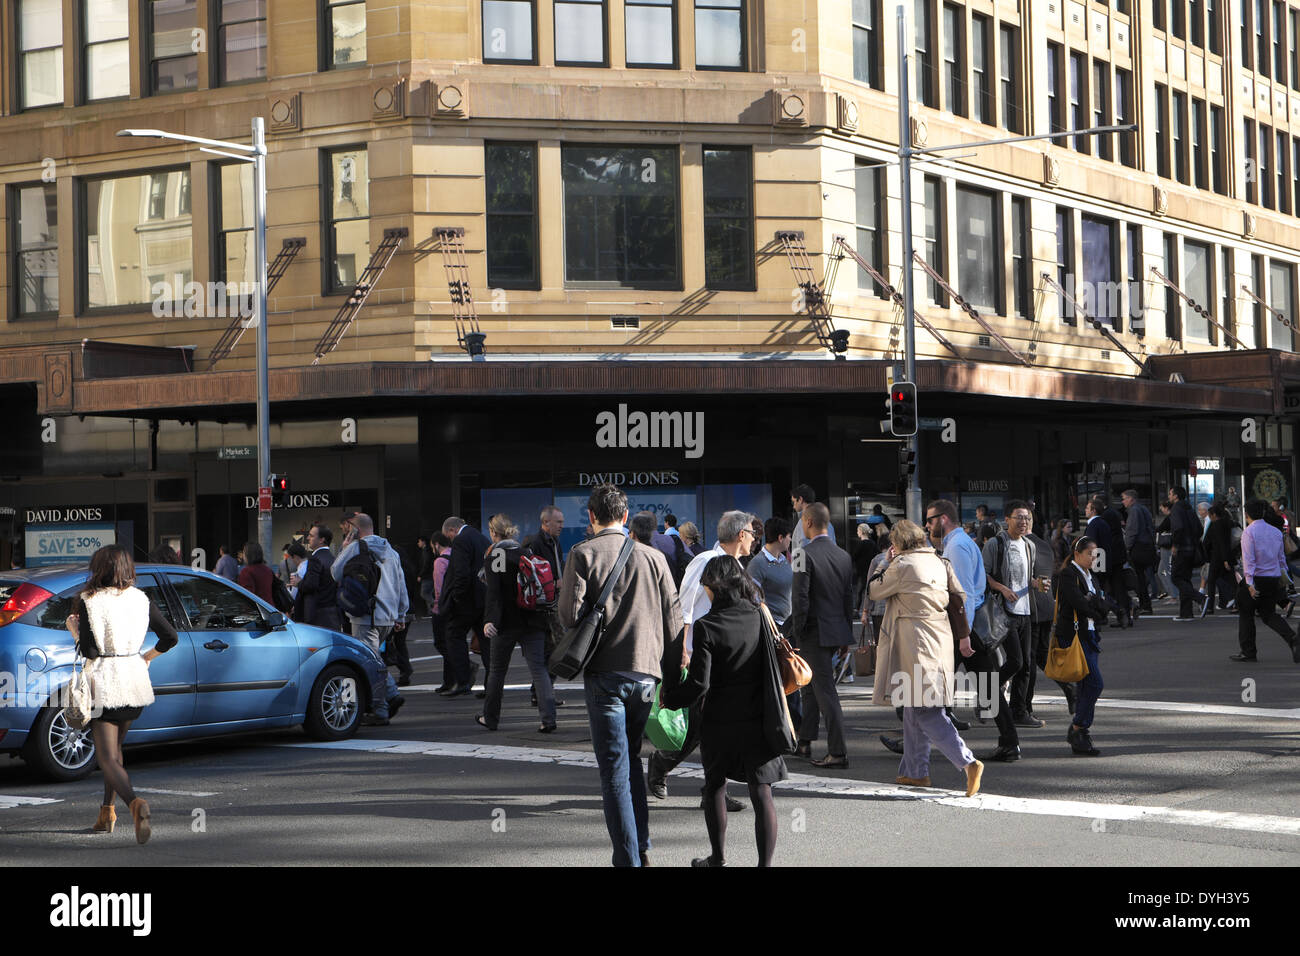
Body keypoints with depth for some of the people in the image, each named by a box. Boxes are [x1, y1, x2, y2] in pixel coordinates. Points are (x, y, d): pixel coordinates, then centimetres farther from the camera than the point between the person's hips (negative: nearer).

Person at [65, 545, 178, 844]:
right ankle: (107, 812, 28)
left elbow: (88, 651, -13)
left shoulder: (88, 601, -9)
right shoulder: (141, 599, 4)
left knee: (108, 757, -6)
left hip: (104, 682, -5)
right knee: (114, 748, 24)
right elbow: (170, 637, 5)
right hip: (135, 679, 5)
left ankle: (134, 803, -32)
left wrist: (75, 631, 5)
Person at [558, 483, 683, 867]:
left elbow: (570, 614, -11)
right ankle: (642, 848, 20)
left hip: (604, 673, -4)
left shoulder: (582, 555, -4)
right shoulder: (653, 557, 5)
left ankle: (628, 857, -4)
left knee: (614, 770, -1)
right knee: (632, 760, 20)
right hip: (645, 673, 4)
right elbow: (673, 622, 5)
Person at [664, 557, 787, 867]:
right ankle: (765, 861, -1)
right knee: (761, 792, 3)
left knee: (715, 787, 17)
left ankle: (718, 858, 28)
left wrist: (669, 700, -2)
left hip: (720, 721, -2)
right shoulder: (760, 618, -1)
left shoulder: (706, 626, -13)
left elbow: (699, 683, -15)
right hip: (758, 721, 2)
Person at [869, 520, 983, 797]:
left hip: (915, 644, -8)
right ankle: (915, 772, 21)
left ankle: (968, 762, -20)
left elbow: (873, 592, 1)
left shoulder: (901, 566, -11)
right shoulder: (940, 562, 10)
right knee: (915, 707, 16)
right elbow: (960, 598, 10)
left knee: (924, 710, -9)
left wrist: (887, 563, 11)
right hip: (939, 638, 8)